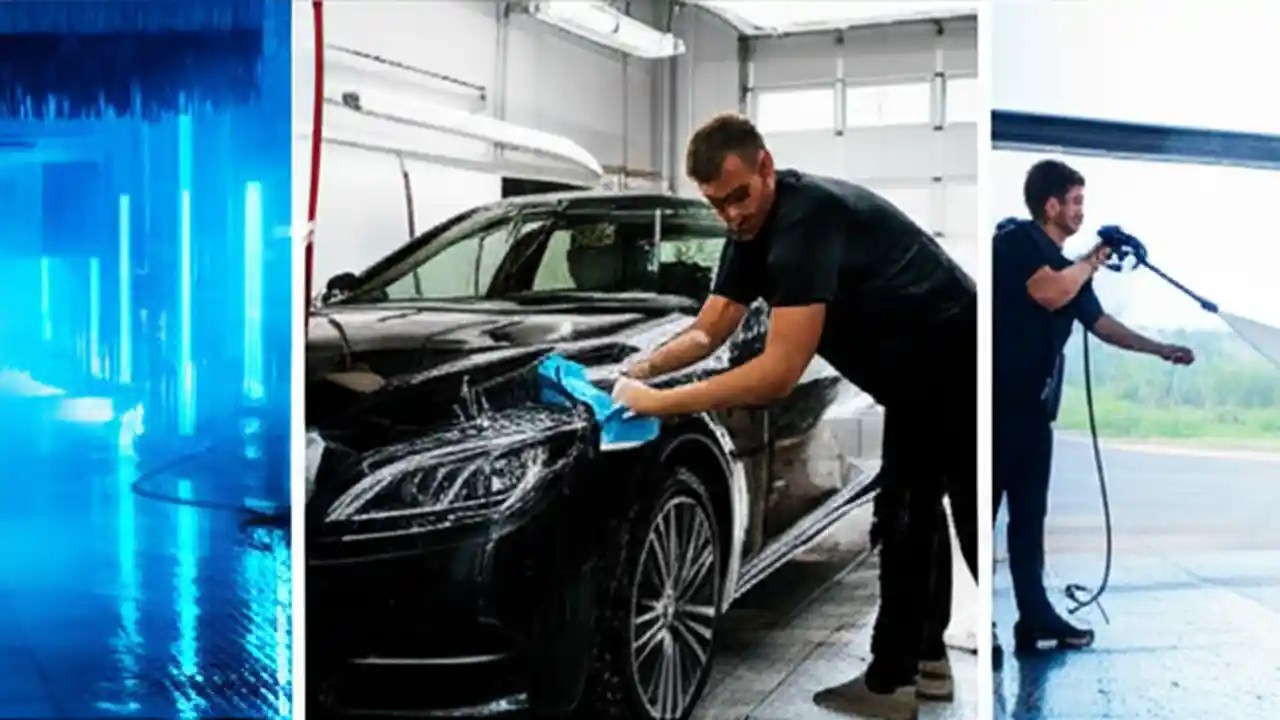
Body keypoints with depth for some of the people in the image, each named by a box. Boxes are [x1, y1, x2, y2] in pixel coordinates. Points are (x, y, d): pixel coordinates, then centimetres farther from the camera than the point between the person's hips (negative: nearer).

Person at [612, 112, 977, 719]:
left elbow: (780, 372, -36)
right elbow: (708, 331, 5)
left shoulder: (808, 216, -31)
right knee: (906, 523, 17)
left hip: (958, 369, -10)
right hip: (914, 380, 10)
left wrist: (656, 403, -33)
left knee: (979, 537, -8)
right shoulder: (752, 230, 0)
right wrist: (644, 367, -15)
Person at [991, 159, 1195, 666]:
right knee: (984, 513, -4)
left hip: (1034, 407, 9)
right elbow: (1050, 293, -21)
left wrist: (1160, 350, 19)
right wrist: (1094, 260, -5)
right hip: (1000, 403, -9)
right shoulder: (1014, 239, -8)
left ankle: (1036, 618, 19)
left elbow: (1099, 322, 22)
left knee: (1029, 515, 12)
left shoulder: (1068, 267, 17)